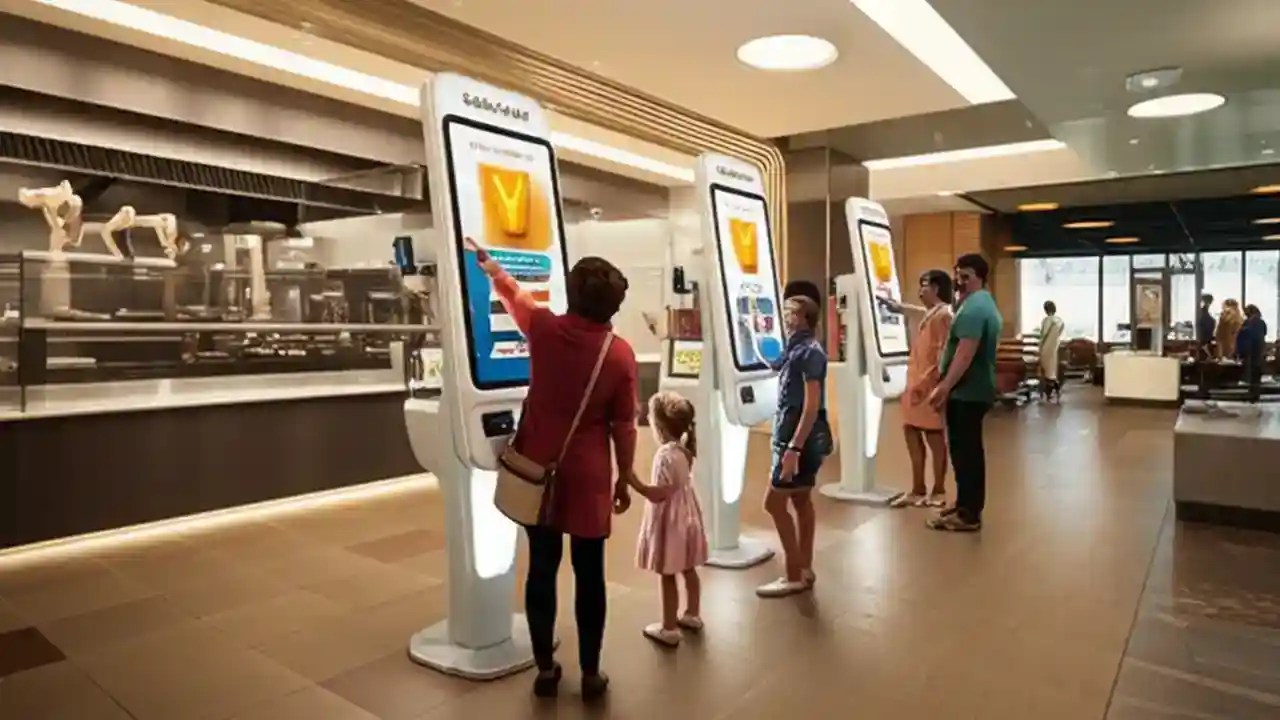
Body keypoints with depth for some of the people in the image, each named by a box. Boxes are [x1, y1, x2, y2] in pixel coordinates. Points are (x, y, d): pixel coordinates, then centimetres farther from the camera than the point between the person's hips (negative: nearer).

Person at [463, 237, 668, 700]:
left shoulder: (543, 328, -8)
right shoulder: (620, 354, -12)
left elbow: (511, 291, 11)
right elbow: (623, 427, -6)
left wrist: (486, 262, 30)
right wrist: (625, 478, 7)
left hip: (538, 471, 2)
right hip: (587, 478, -2)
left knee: (542, 569, 13)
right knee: (589, 575, 10)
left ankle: (545, 669, 25)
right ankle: (590, 674, 23)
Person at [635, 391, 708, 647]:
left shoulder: (664, 455, -26)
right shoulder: (685, 449, -1)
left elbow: (659, 497, -21)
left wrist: (650, 529, -12)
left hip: (670, 522, -8)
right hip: (687, 517, 8)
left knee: (668, 577, 5)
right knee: (689, 570, 21)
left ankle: (669, 629, 16)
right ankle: (692, 615, 36)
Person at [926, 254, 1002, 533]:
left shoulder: (972, 308, -17)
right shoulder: (984, 303, 18)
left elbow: (965, 354, -26)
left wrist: (944, 388, -27)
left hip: (966, 391, -11)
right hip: (976, 389, 11)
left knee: (964, 450, -5)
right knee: (969, 449, 16)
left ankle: (968, 514, 1)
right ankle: (967, 506, 25)